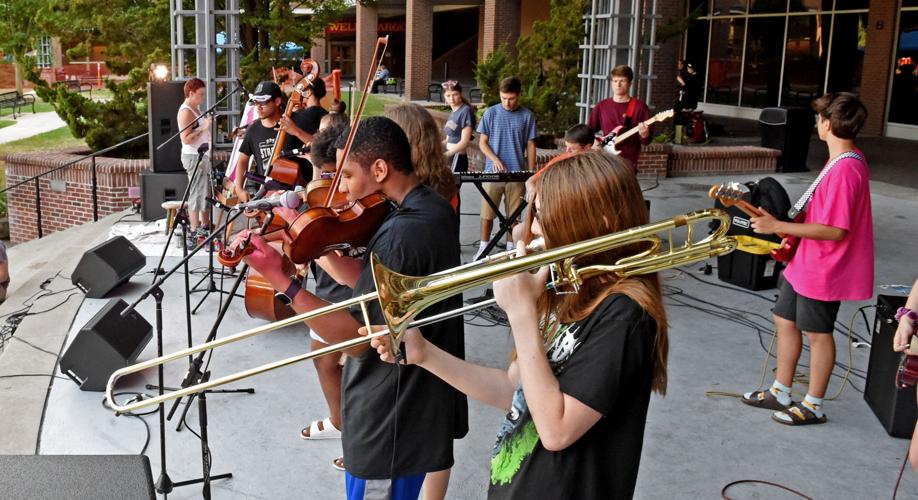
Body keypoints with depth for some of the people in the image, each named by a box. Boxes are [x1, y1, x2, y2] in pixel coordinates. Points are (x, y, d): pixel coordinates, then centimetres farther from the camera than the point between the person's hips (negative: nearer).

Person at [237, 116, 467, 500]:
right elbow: (367, 282, 7)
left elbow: (359, 339, -28)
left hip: (388, 422, -9)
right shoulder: (432, 209, 4)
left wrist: (279, 278, -31)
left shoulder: (403, 234, -27)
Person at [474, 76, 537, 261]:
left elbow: (530, 146, 7)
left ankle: (511, 249, 17)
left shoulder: (527, 116, 3)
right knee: (487, 214, 2)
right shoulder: (491, 113, 1)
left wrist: (531, 173, 2)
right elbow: (482, 142, 3)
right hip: (493, 173, 0)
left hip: (517, 174, 0)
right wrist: (495, 159, -14)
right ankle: (483, 248, 12)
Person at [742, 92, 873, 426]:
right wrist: (787, 225, 14)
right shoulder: (846, 160, 7)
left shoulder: (844, 170, -26)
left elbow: (835, 230, -28)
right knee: (785, 321, 18)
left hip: (823, 270, -10)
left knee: (817, 334, 5)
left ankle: (813, 406, 22)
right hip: (805, 262, 10)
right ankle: (781, 393, 32)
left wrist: (779, 226, -26)